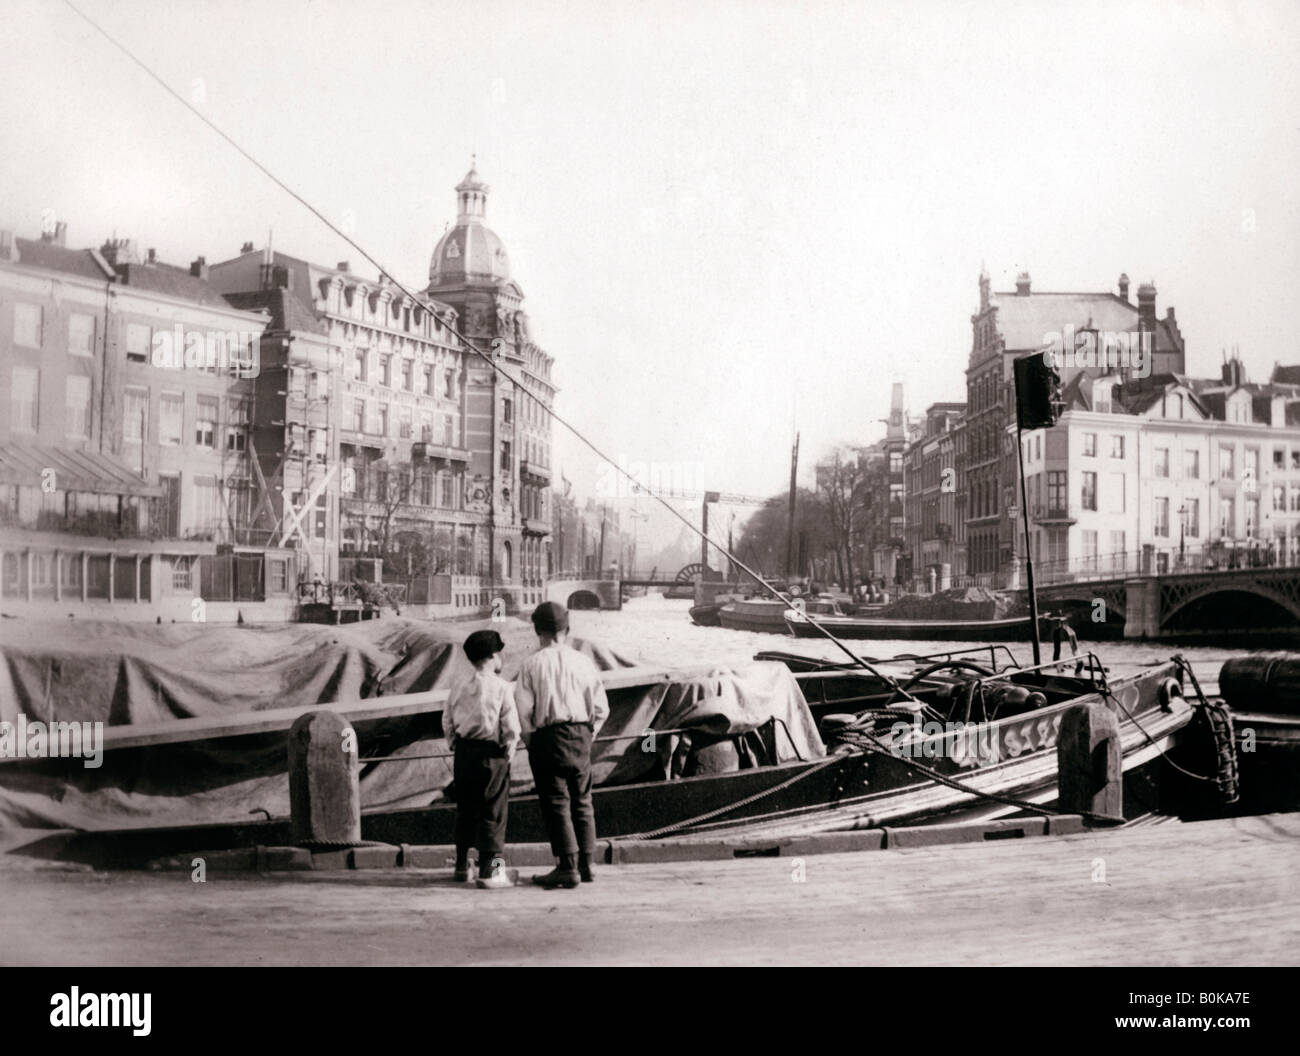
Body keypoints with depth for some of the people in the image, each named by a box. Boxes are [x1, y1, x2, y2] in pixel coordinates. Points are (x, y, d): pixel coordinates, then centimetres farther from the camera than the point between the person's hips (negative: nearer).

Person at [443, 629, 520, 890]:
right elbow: (511, 725, -11)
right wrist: (509, 751, 1)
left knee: (465, 810, 16)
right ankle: (490, 870, -2)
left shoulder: (460, 689, 8)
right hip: (491, 754, -6)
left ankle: (462, 866, 26)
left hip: (463, 752, 6)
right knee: (493, 813, -1)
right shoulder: (502, 687, -8)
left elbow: (447, 722, 10)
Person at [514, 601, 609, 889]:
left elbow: (524, 709, -8)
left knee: (557, 803, -1)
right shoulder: (583, 662, 4)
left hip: (547, 736, -3)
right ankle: (586, 863, 16)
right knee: (582, 801, 13)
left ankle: (568, 867, -5)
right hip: (580, 735, 3)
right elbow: (601, 707, 3)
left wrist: (530, 739, 5)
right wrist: (587, 736, 13)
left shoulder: (532, 664, -4)